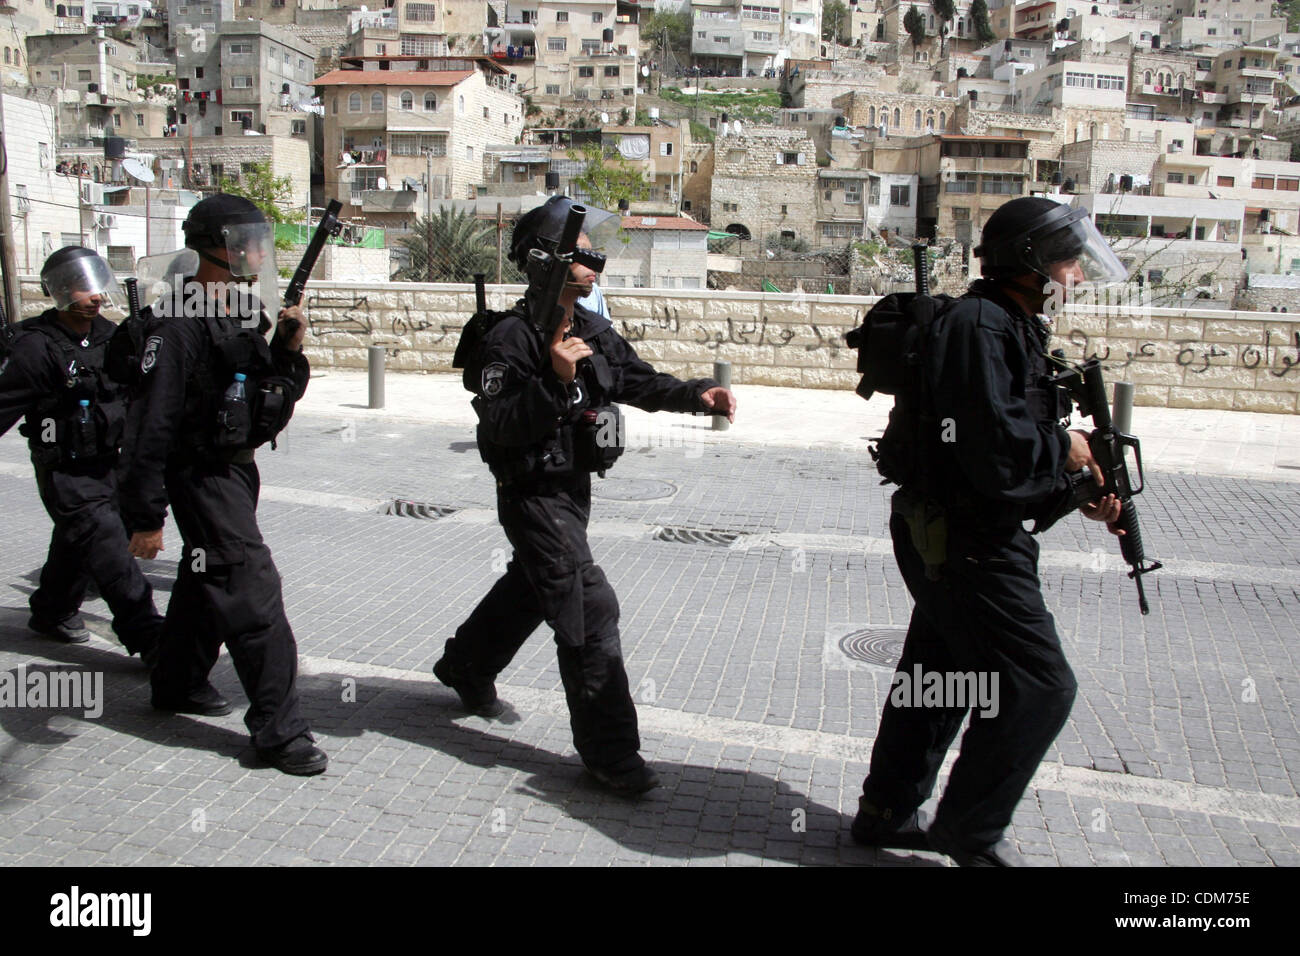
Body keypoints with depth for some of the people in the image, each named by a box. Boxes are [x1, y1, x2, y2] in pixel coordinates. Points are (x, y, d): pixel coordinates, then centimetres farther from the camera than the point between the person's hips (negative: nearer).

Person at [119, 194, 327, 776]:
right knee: (252, 592, -10)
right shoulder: (180, 327, -20)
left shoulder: (245, 315, 7)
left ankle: (178, 685, 42)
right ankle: (279, 730, -3)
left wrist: (288, 350, -6)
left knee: (205, 581, 22)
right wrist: (145, 518, -21)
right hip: (203, 476, -9)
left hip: (238, 467, 9)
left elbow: (273, 405, 12)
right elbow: (153, 427, -21)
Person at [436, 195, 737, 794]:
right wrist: (556, 380, -34)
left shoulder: (594, 331, 5)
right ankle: (610, 754, 0)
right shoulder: (511, 338, -19)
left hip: (575, 487, 9)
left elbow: (639, 382, 9)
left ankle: (466, 667, 53)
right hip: (533, 494, -9)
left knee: (530, 588, 26)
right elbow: (500, 424, -25)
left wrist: (697, 395, -6)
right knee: (590, 610, -11)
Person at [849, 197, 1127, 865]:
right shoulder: (979, 326, -19)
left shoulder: (1010, 328, 15)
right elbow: (996, 453, -28)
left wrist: (1074, 495, 7)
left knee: (936, 678, 19)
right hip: (968, 545, -11)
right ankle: (969, 832, 14)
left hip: (951, 539, 11)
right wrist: (1064, 449, -10)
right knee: (1037, 686, -2)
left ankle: (886, 814, 33)